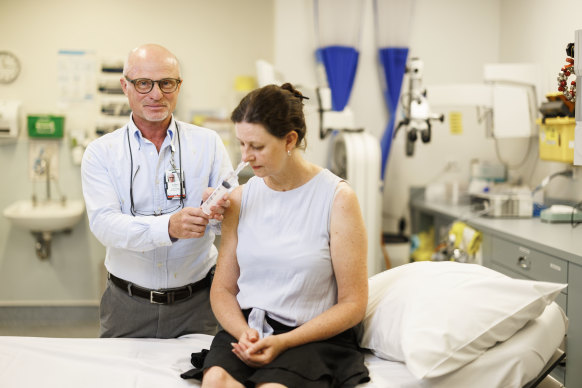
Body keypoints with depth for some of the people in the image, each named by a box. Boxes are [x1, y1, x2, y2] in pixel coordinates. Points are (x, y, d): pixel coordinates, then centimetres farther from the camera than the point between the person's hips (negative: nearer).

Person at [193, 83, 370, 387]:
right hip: (245, 329, 3)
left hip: (311, 336, -3)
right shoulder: (240, 199, 8)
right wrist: (243, 331, -10)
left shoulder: (337, 198, -5)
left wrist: (283, 342, -15)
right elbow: (223, 288, 12)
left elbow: (353, 303, -5)